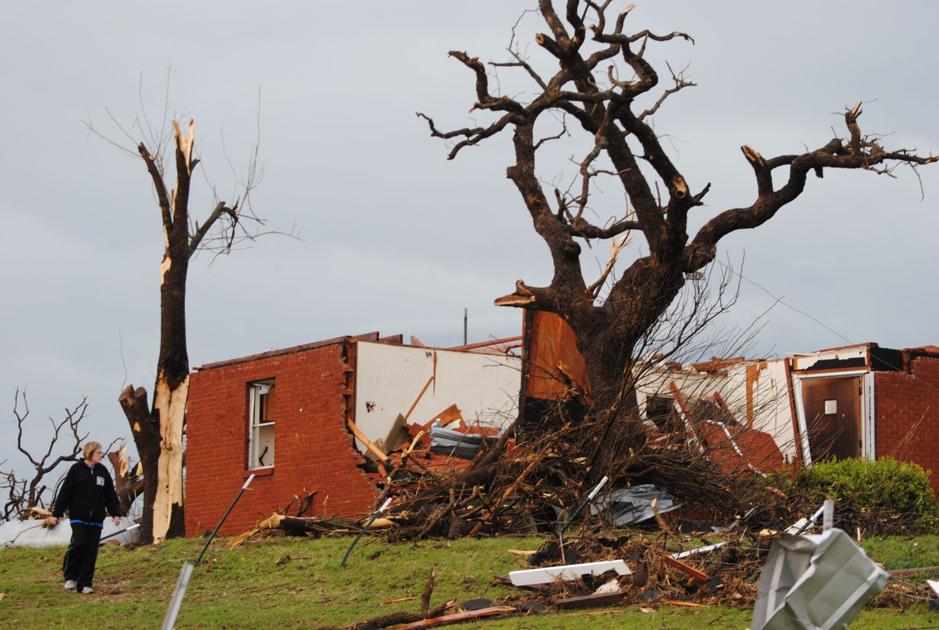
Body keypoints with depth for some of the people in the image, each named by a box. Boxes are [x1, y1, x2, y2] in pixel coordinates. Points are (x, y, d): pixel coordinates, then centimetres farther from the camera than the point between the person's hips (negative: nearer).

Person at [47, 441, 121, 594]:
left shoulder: (102, 471, 9)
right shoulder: (76, 469, -2)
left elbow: (110, 494, 14)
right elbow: (65, 492, -2)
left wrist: (116, 513, 7)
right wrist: (56, 514, -3)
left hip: (96, 518, 4)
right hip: (78, 516, -4)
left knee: (91, 551, 0)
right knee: (79, 543, -18)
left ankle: (84, 584, 6)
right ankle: (70, 576, 3)